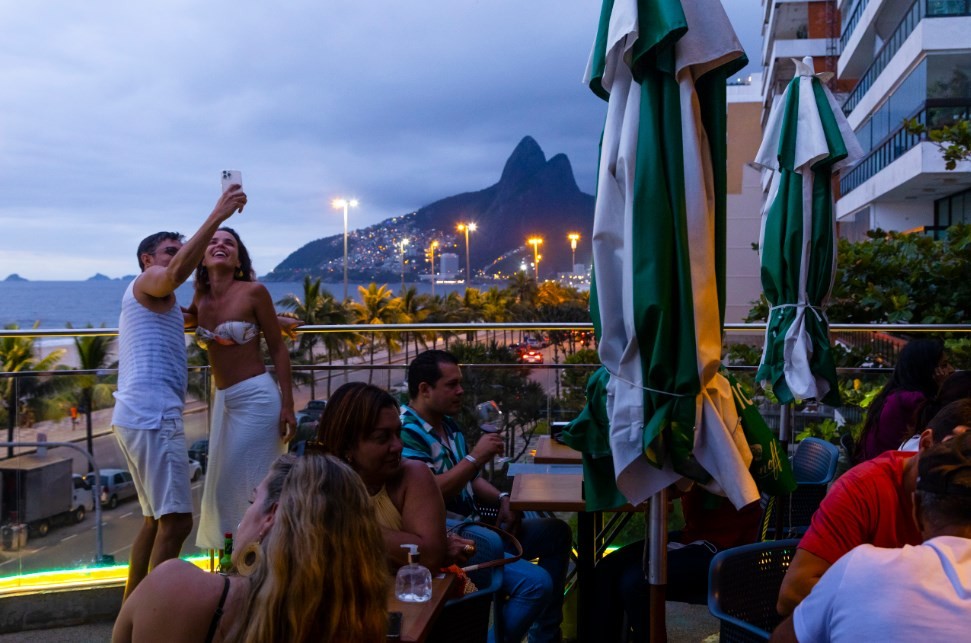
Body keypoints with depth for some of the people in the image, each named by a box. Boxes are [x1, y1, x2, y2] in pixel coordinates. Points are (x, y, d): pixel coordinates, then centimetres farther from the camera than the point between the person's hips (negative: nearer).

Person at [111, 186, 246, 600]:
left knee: (157, 519, 17)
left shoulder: (157, 299, 30)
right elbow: (177, 272, -25)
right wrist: (215, 218, -29)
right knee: (176, 521, -13)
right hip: (151, 417, -11)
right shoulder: (148, 282, 0)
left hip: (141, 417, 11)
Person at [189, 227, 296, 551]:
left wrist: (287, 405, -10)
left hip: (256, 397, -7)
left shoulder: (254, 291, -10)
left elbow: (278, 349, -6)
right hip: (222, 400, 7)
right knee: (220, 486, 14)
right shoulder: (200, 298, 5)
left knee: (250, 487, -3)